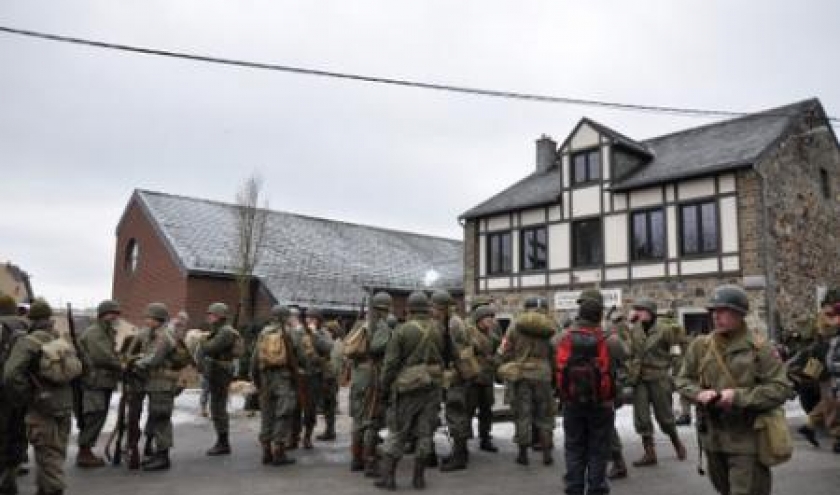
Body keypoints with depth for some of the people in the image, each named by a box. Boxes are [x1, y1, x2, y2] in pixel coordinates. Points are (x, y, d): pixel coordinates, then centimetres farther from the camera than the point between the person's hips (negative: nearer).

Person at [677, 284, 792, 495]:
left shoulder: (759, 347, -10)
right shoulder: (700, 345, 3)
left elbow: (781, 388, -13)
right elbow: (683, 380, 9)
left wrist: (738, 396, -21)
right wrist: (700, 394, -12)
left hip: (746, 438, -5)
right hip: (712, 436, 5)